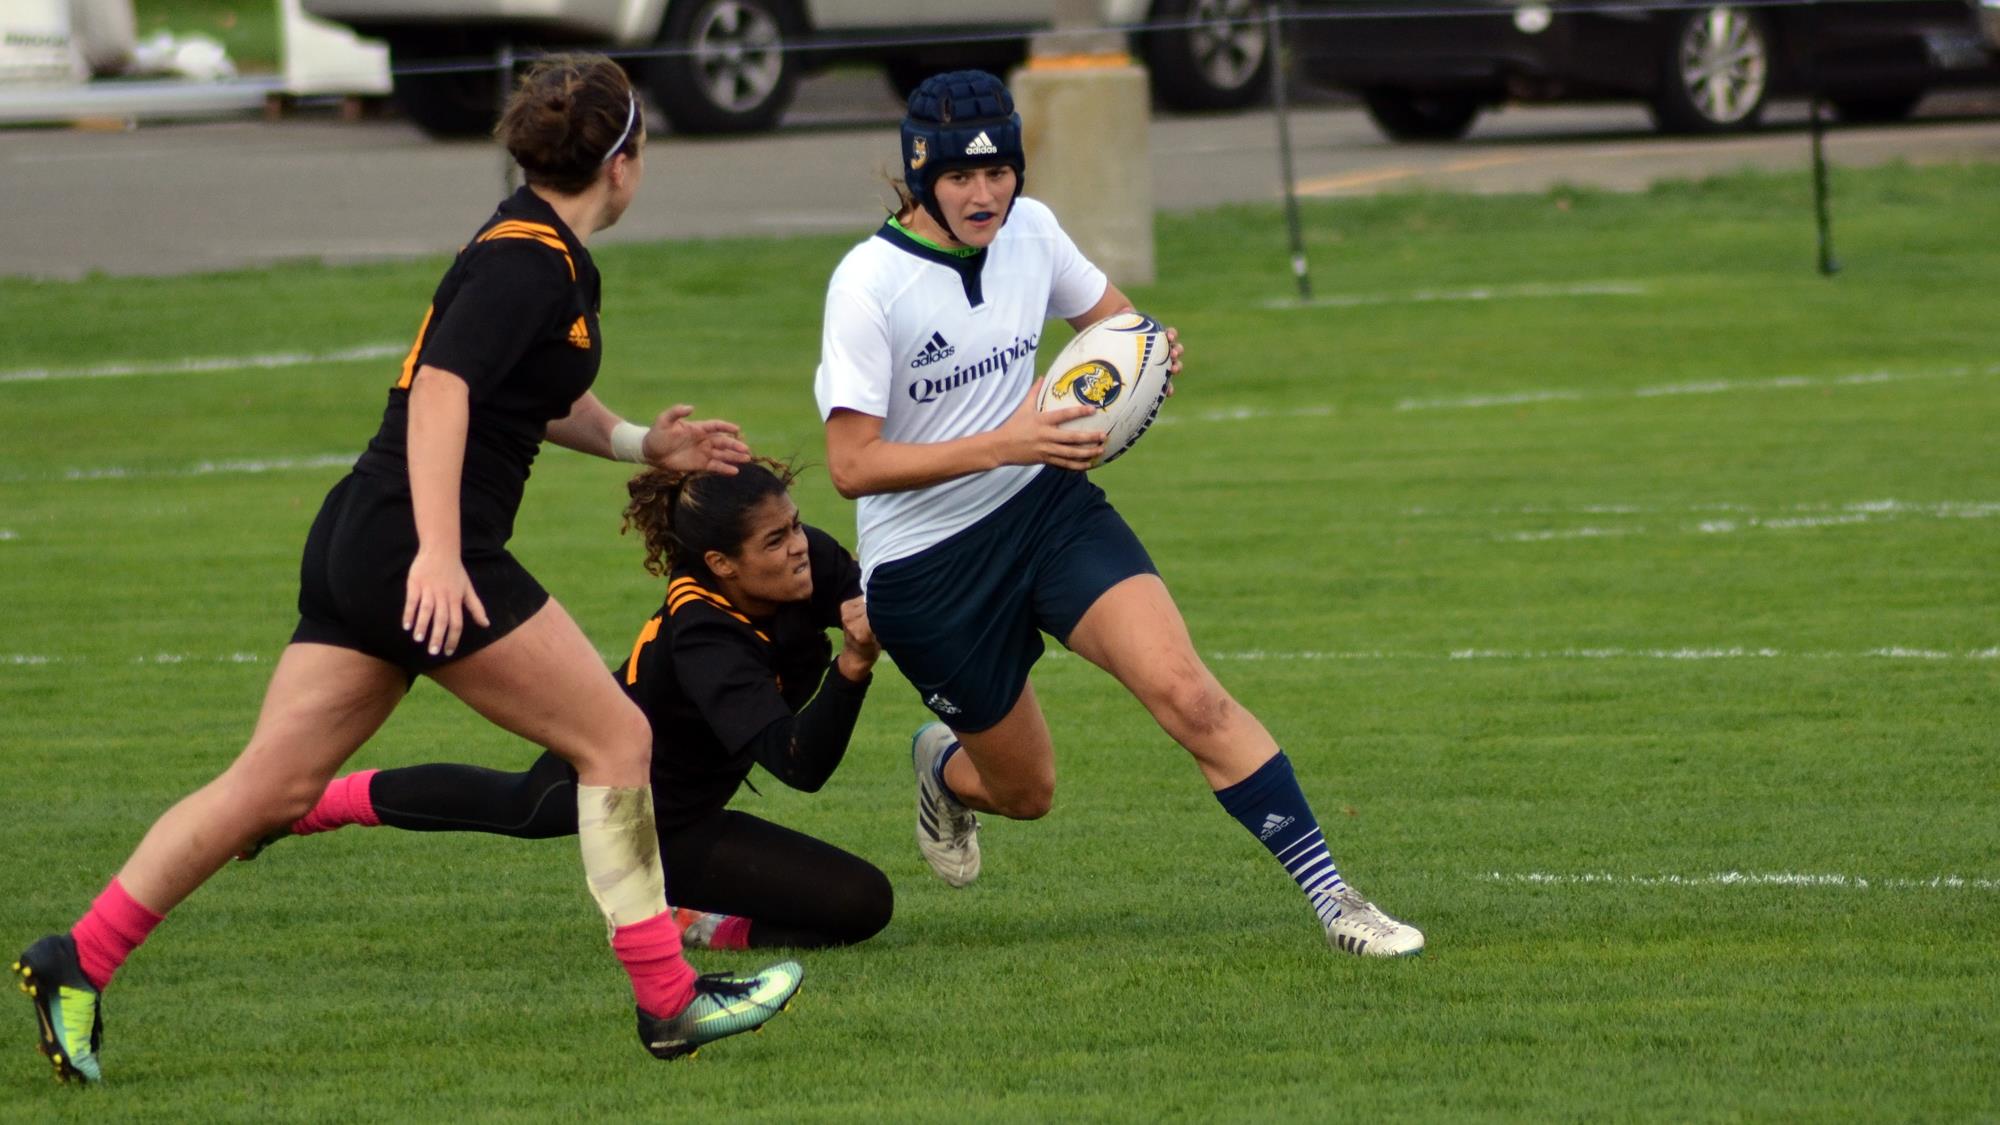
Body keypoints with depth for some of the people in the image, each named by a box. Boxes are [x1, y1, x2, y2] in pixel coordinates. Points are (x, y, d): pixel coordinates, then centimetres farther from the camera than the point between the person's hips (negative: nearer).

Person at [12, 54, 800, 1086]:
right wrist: (439, 551, -31)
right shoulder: (530, 259, -13)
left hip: (360, 541, 10)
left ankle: (78, 959, 3)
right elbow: (441, 388, -24)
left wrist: (641, 444, 35)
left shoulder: (538, 253, 17)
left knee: (271, 788, 7)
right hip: (420, 549, -10)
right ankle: (668, 999, 2)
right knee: (616, 739, -2)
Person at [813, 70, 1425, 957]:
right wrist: (1002, 445, -29)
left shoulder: (1028, 228, -3)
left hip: (1049, 508, 3)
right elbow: (851, 465, -21)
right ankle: (943, 766, 46)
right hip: (923, 570, -3)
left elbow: (1113, 316, 17)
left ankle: (1331, 895, -17)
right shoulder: (868, 284, -19)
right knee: (1025, 791, 9)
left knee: (1187, 694, -19)